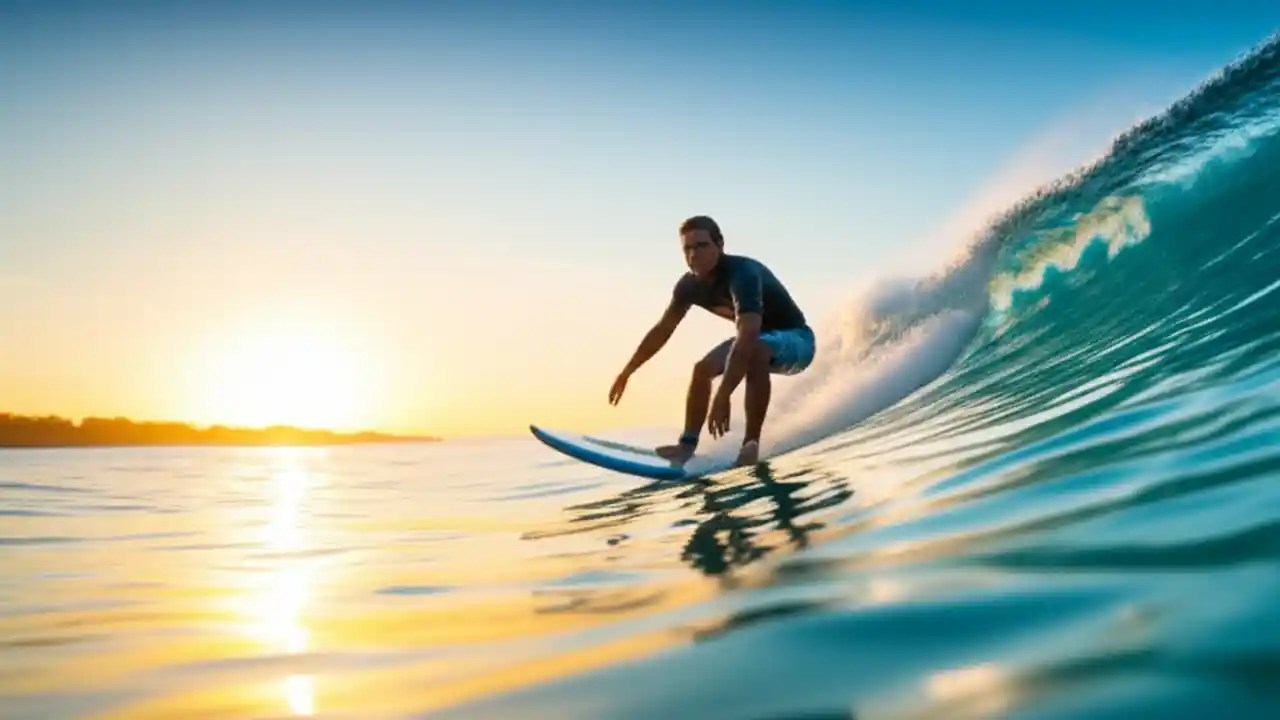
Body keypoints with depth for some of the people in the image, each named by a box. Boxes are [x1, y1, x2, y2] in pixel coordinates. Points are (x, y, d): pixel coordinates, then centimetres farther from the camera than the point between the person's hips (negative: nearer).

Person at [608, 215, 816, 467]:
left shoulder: (742, 274, -35)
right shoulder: (690, 284, -11)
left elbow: (747, 338, -48)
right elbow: (662, 330, 3)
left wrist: (723, 396, -56)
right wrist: (626, 373, 6)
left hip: (794, 339, -8)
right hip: (757, 338, 8)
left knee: (755, 351, -37)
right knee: (702, 369, -4)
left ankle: (750, 444, -32)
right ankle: (687, 445, 3)